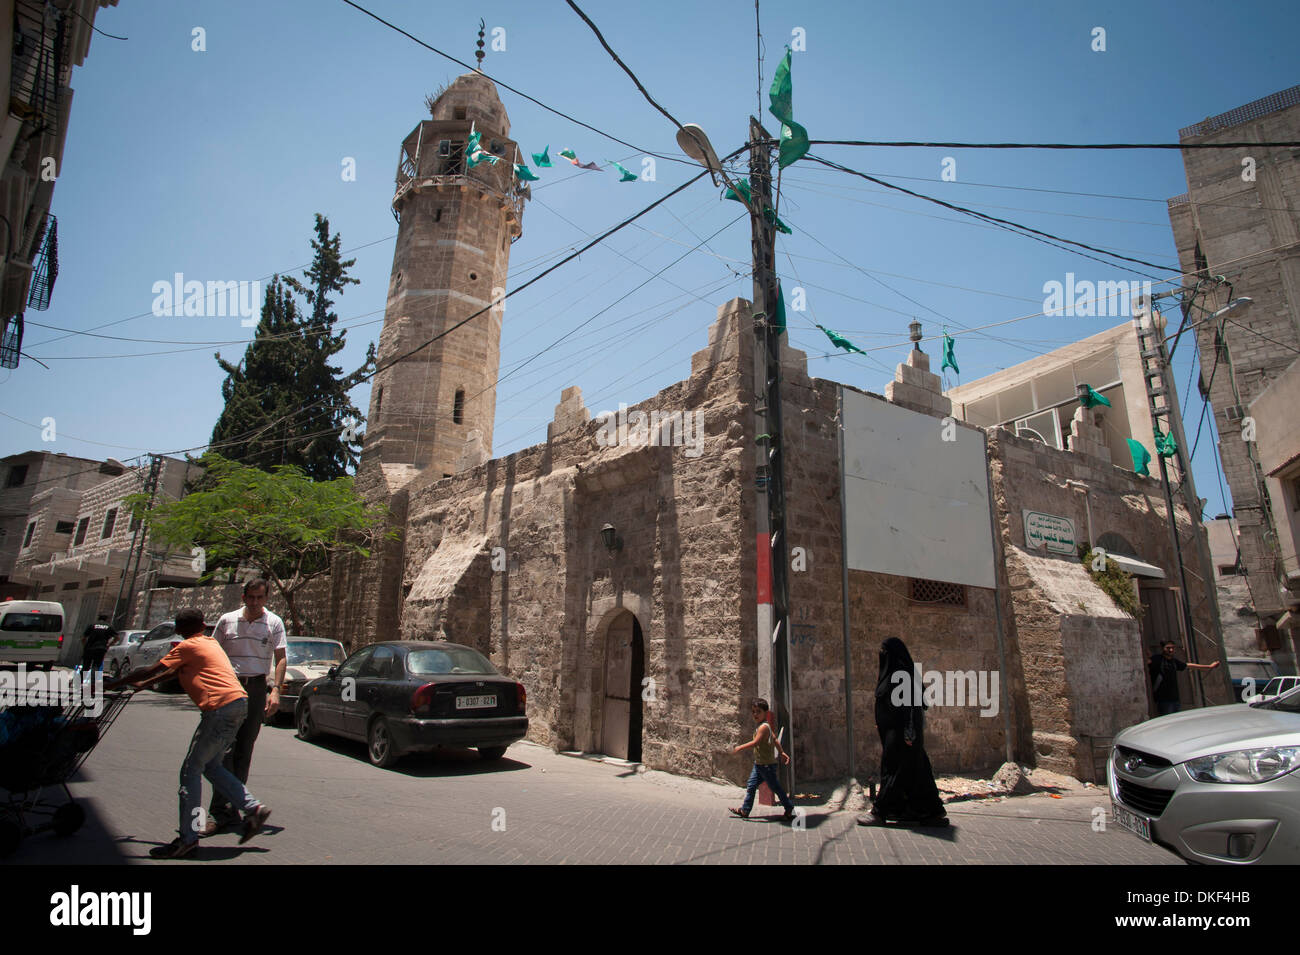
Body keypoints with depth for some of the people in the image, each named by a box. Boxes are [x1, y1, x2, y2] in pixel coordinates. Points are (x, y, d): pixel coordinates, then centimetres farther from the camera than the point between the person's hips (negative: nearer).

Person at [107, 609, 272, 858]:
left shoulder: (187, 647, 0)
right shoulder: (210, 643, 24)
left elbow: (151, 671, 0)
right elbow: (174, 671, 33)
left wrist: (108, 686, 9)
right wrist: (142, 685, 39)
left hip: (221, 708, -8)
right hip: (239, 704, 8)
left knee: (191, 770, 0)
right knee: (211, 766, 17)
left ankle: (187, 839, 2)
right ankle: (253, 808, 13)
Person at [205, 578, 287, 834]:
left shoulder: (274, 623, 2)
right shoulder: (227, 621, 5)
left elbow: (280, 659, -1)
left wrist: (275, 690, -12)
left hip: (257, 688, 0)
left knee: (245, 749, 7)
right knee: (225, 747, -9)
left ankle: (232, 806, 18)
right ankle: (221, 810, -6)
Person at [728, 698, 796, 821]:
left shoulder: (763, 727, -21)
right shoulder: (765, 726, 10)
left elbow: (755, 743, -28)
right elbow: (775, 739, 19)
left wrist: (740, 748, -20)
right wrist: (781, 752, 27)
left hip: (767, 765, -10)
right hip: (759, 764, 10)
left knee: (775, 788, 2)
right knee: (751, 786, 10)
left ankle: (790, 810, 16)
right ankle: (744, 810, 17)